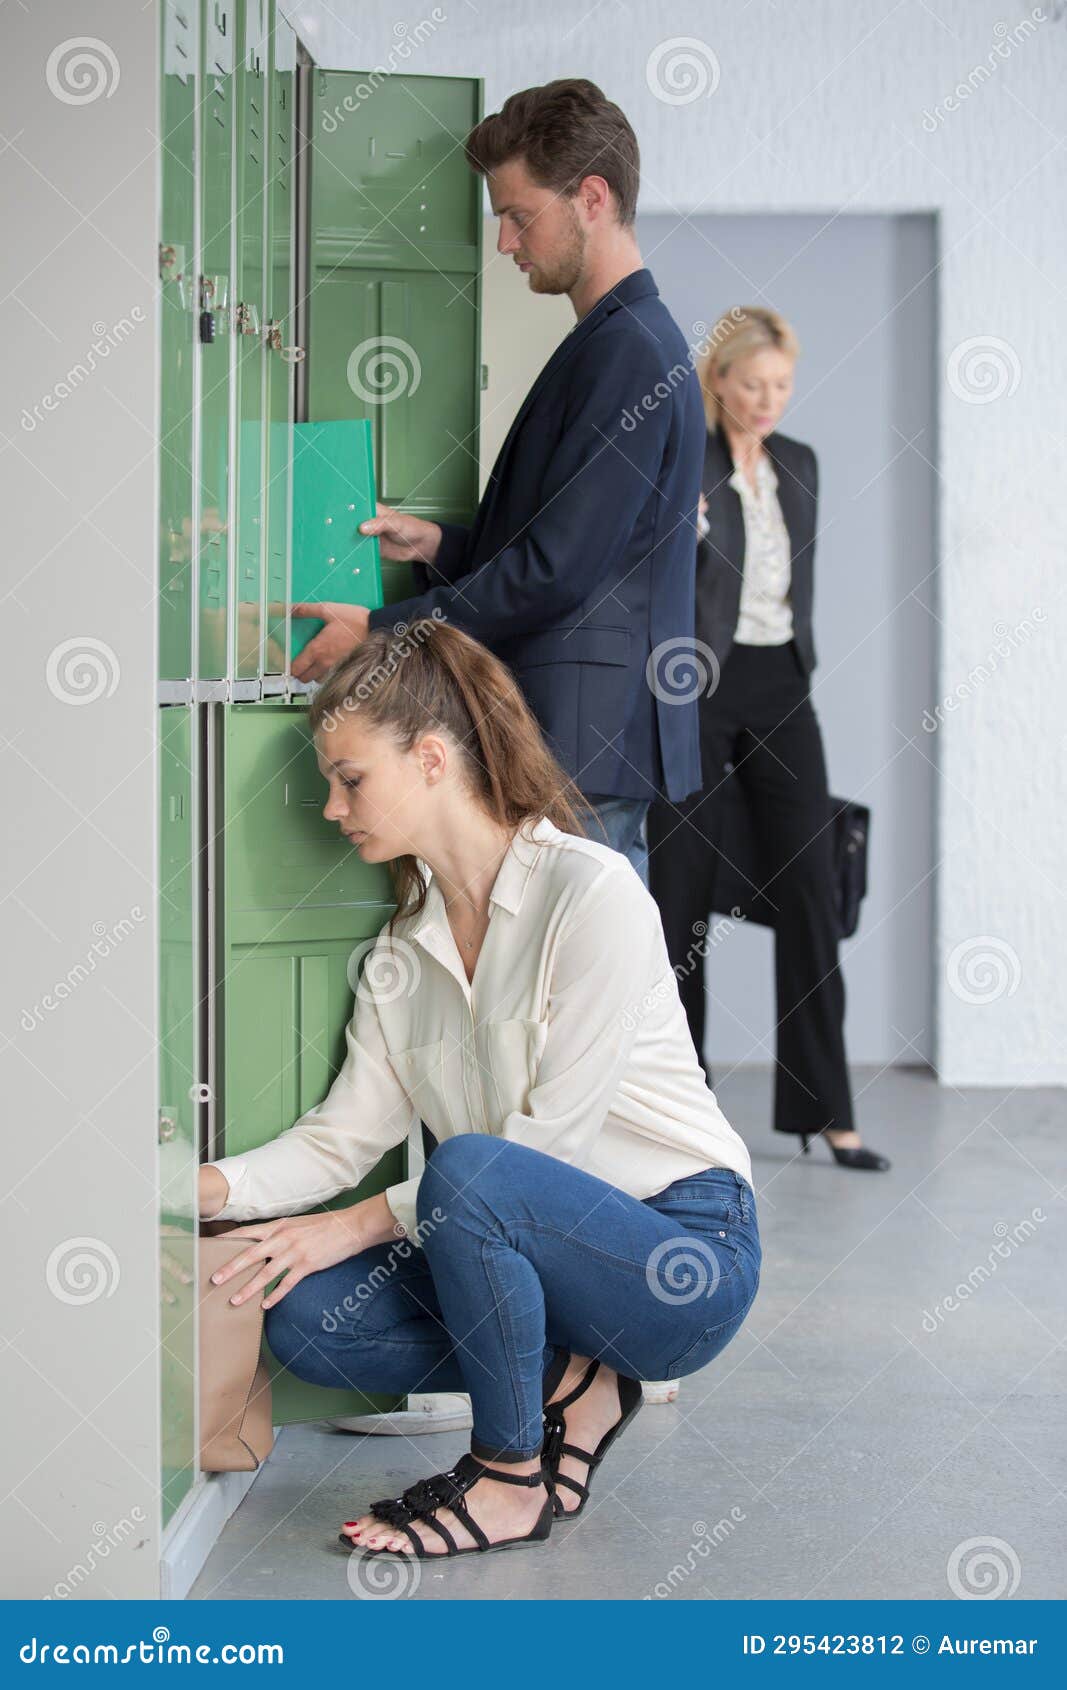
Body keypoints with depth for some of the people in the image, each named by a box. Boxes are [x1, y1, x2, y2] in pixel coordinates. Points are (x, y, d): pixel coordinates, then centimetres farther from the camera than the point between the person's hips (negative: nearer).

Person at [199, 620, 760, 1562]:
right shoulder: (404, 944, 8)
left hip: (687, 1256, -7)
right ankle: (567, 1385, 2)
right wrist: (213, 1187, -13)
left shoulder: (592, 892, -16)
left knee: (470, 1169, -34)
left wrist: (358, 1225, -20)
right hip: (543, 1243, 7)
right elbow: (347, 1132, 4)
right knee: (304, 1315, -14)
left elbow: (554, 1134, -19)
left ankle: (514, 1470, -13)